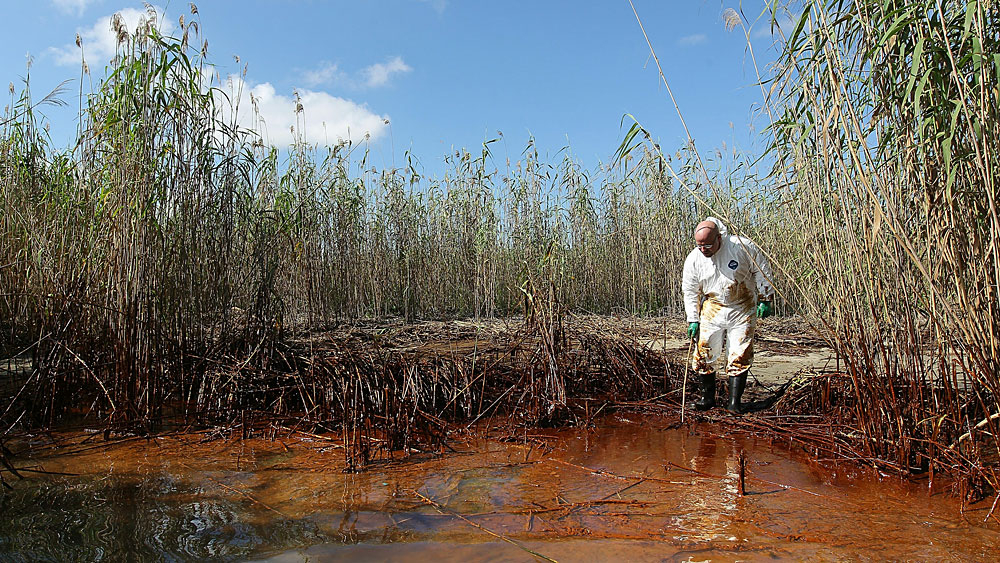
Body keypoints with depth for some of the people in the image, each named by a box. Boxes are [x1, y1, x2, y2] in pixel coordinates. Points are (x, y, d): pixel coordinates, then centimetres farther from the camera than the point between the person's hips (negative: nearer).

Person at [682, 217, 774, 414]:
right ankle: (708, 397, 17)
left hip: (743, 311, -2)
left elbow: (761, 271, 0)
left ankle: (734, 402, 6)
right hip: (712, 311, 2)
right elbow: (690, 292, 4)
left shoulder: (742, 247, -15)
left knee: (740, 357, -3)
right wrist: (693, 320, 2)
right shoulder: (693, 259, -7)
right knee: (704, 355, 1)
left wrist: (765, 299, 1)